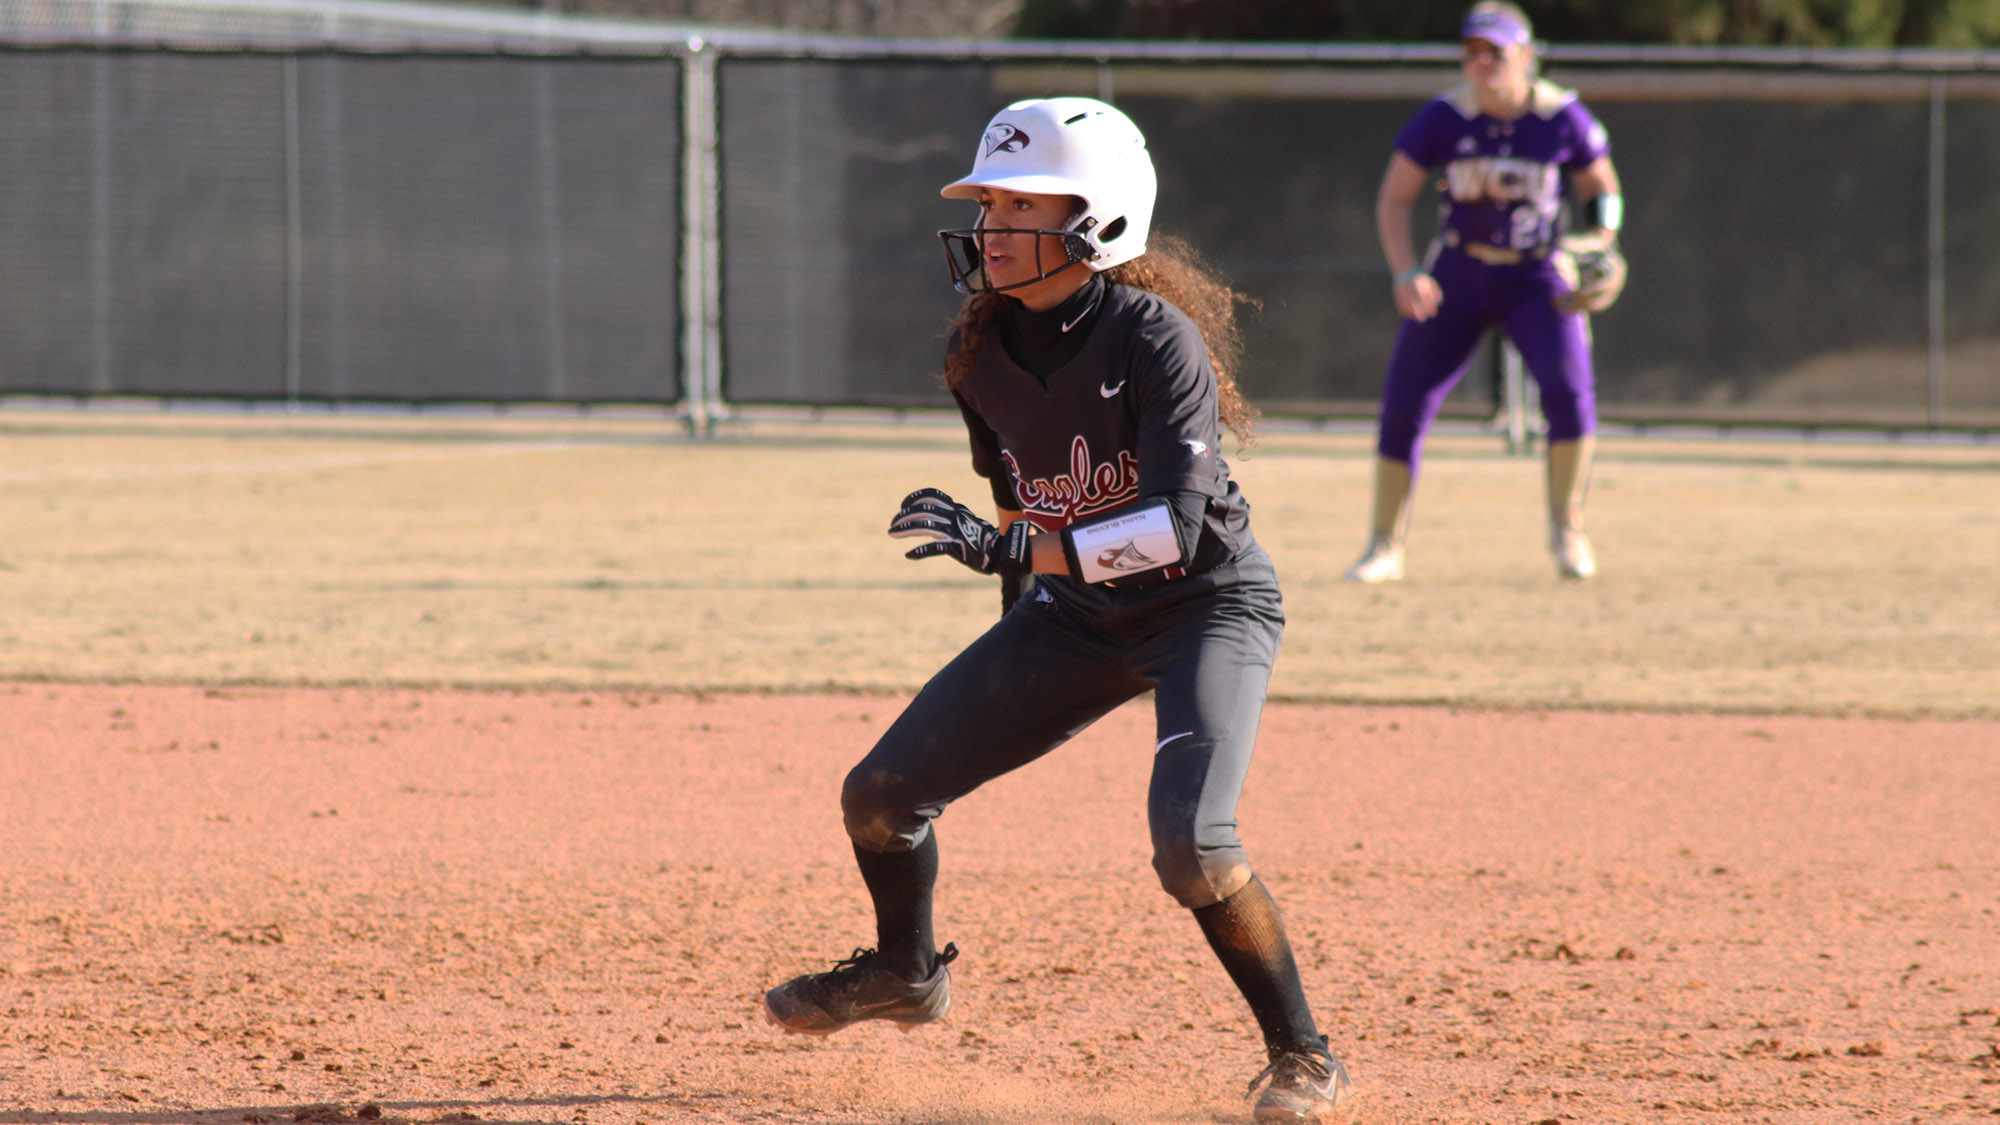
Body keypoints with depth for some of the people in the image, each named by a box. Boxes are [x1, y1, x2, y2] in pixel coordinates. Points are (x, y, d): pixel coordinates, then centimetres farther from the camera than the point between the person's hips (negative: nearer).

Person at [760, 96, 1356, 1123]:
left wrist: (1011, 550, -41)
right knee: (879, 795, 4)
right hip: (1075, 613, 7)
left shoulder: (1157, 341, -25)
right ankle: (906, 971, 34)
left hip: (1208, 605, -7)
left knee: (1189, 845, -28)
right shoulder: (982, 353, -5)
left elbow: (1175, 528, -32)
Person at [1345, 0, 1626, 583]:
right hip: (1457, 274, 1)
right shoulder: (1444, 118, -10)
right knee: (1403, 405, -5)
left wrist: (1602, 244, -15)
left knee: (1569, 389, -22)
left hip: (1538, 278, -1)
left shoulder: (1564, 119, -11)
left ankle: (1566, 529, -1)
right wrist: (1406, 274, -18)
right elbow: (1394, 199, -5)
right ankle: (1384, 547, 10)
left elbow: (1601, 187, 4)